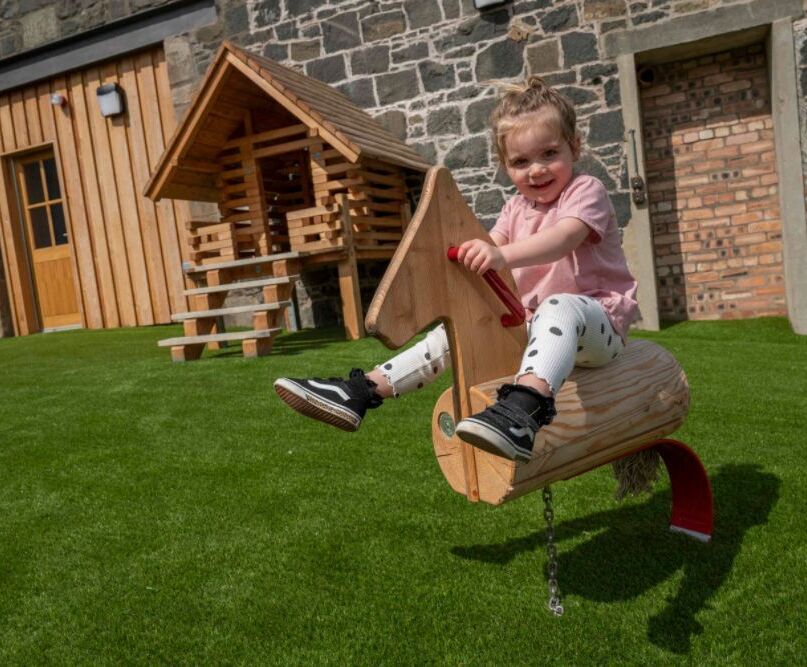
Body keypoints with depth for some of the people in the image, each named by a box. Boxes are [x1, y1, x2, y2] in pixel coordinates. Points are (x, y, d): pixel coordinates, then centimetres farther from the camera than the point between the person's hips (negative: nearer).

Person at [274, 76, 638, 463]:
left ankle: (524, 409, -66)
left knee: (559, 307, -39)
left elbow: (564, 238, -30)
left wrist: (502, 255, -49)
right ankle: (363, 391, -8)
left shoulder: (585, 191, -8)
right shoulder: (516, 207, 14)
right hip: (528, 322, 7)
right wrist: (457, 260, -24)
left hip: (596, 320, -6)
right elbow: (487, 249, 1)